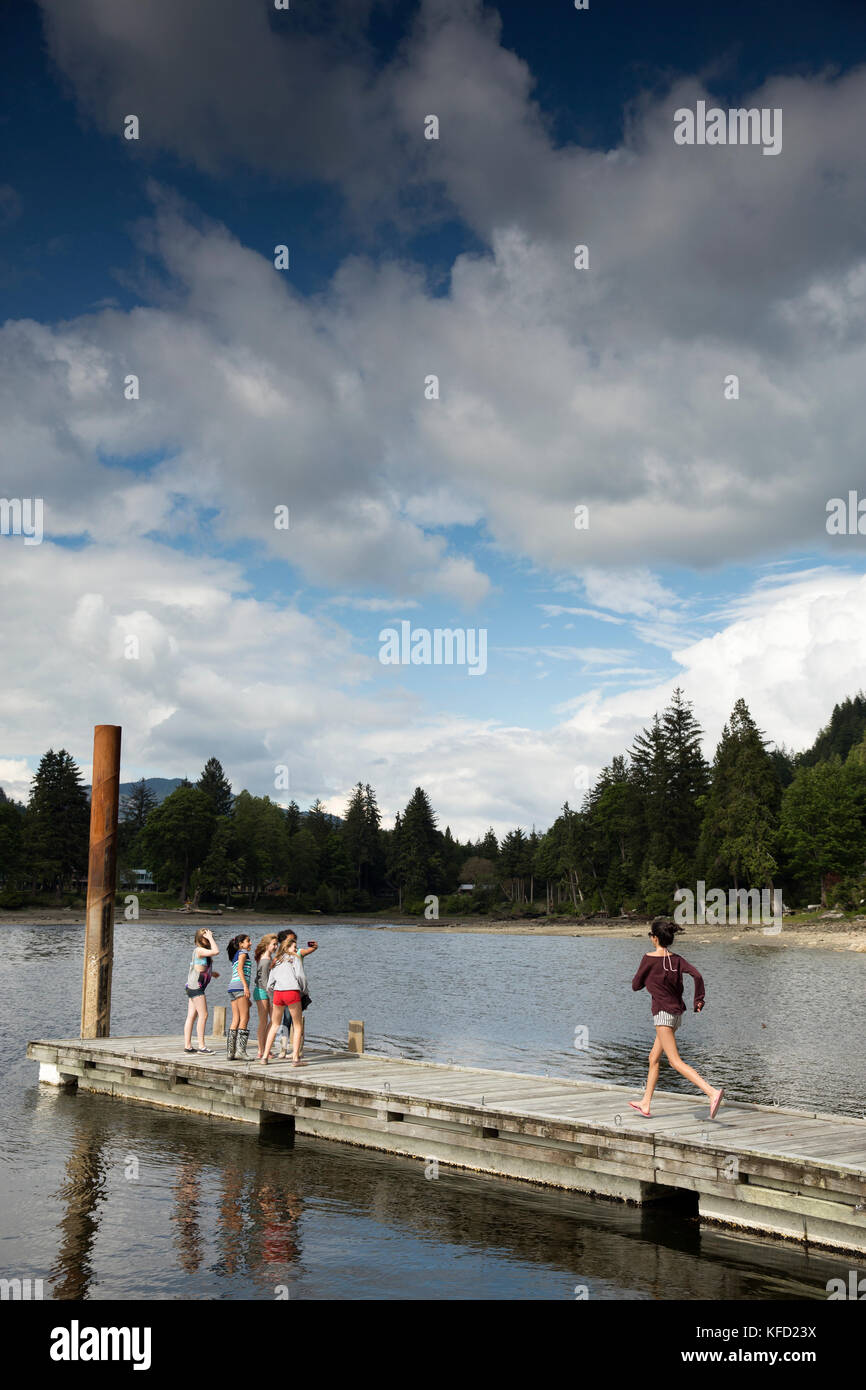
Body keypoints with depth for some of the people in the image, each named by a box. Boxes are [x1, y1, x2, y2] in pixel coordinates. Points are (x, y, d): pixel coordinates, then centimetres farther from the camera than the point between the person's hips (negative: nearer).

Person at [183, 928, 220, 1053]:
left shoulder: (201, 950, 14)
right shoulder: (199, 950, -15)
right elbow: (216, 951, -28)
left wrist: (211, 973, 28)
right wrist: (211, 938, -18)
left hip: (194, 987, 10)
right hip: (195, 986, -10)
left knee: (191, 1016, 8)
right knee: (203, 1015, -9)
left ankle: (187, 1045, 10)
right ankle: (201, 1046, -7)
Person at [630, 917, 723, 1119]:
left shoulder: (649, 958, -10)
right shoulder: (677, 959, 5)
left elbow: (636, 985, 0)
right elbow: (697, 975, -10)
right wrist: (699, 1000, -4)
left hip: (663, 1013, -8)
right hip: (677, 1013, 8)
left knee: (676, 1062, -13)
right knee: (654, 1058, 19)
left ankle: (713, 1092, -29)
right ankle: (645, 1104, 27)